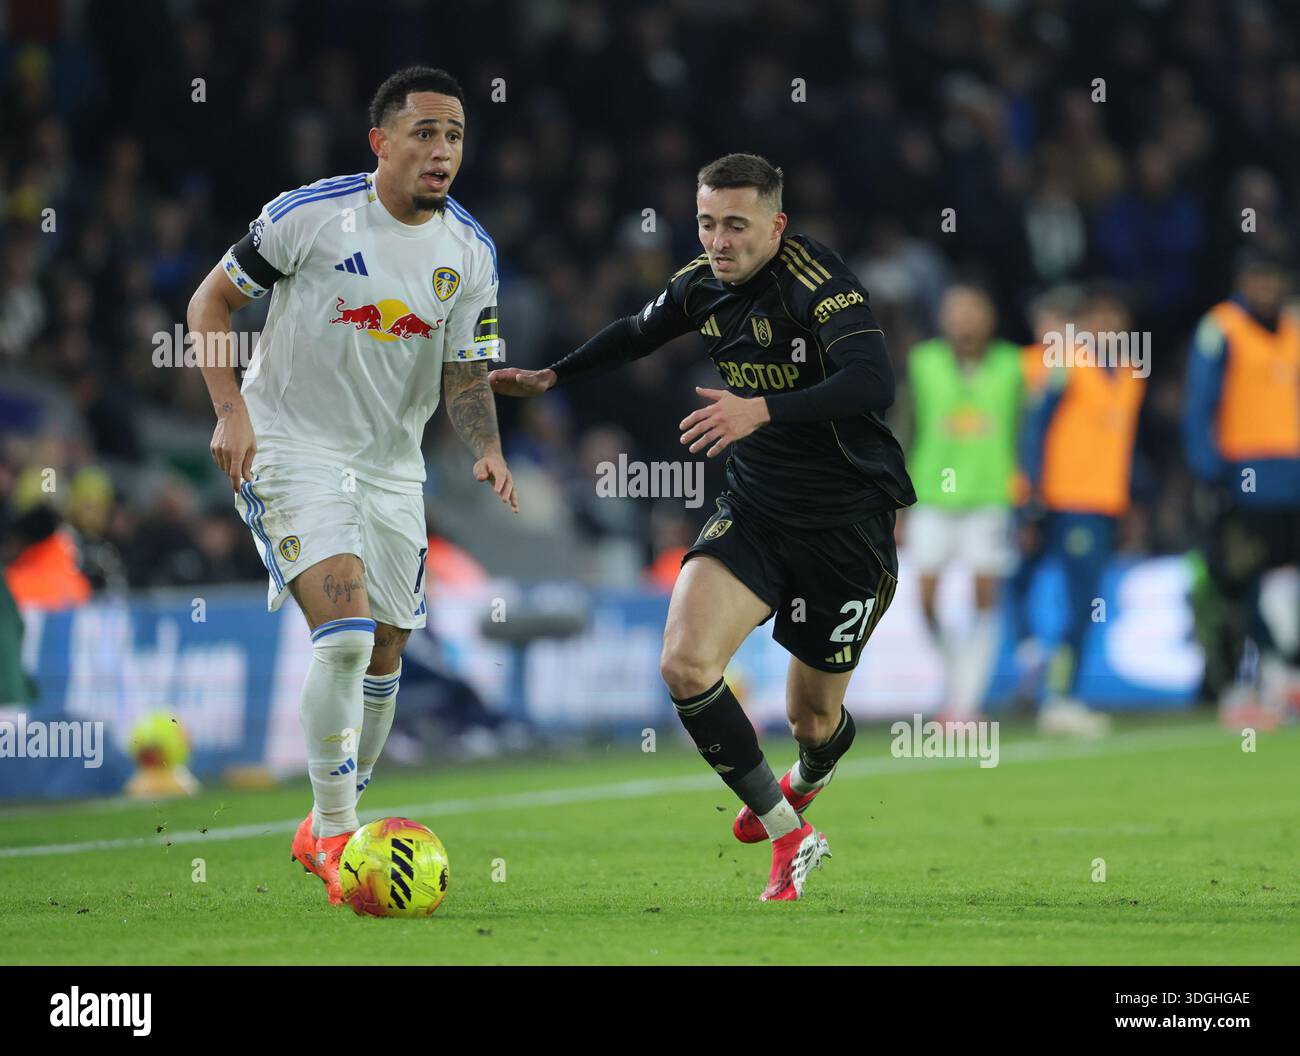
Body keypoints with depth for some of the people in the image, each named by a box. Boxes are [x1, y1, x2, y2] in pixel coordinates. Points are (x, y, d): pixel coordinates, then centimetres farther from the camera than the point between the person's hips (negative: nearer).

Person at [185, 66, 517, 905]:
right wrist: (231, 411, -15)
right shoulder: (309, 216, -15)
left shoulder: (471, 252, -1)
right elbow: (210, 303, -5)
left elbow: (465, 375, 5)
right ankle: (336, 836, -12)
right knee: (346, 631, -21)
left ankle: (326, 830, 31)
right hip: (292, 450, -6)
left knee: (385, 653, 11)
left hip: (392, 465, 6)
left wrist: (488, 449, -14)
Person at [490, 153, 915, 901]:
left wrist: (763, 410, -46)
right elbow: (638, 335, 23)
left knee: (813, 716, 9)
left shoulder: (818, 280, -22)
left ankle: (806, 782, 50)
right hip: (753, 511, 5)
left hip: (847, 526, -5)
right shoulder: (703, 286, -1)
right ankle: (789, 837, -5)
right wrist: (550, 378, 22)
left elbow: (874, 383, -37)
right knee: (686, 663, -19)